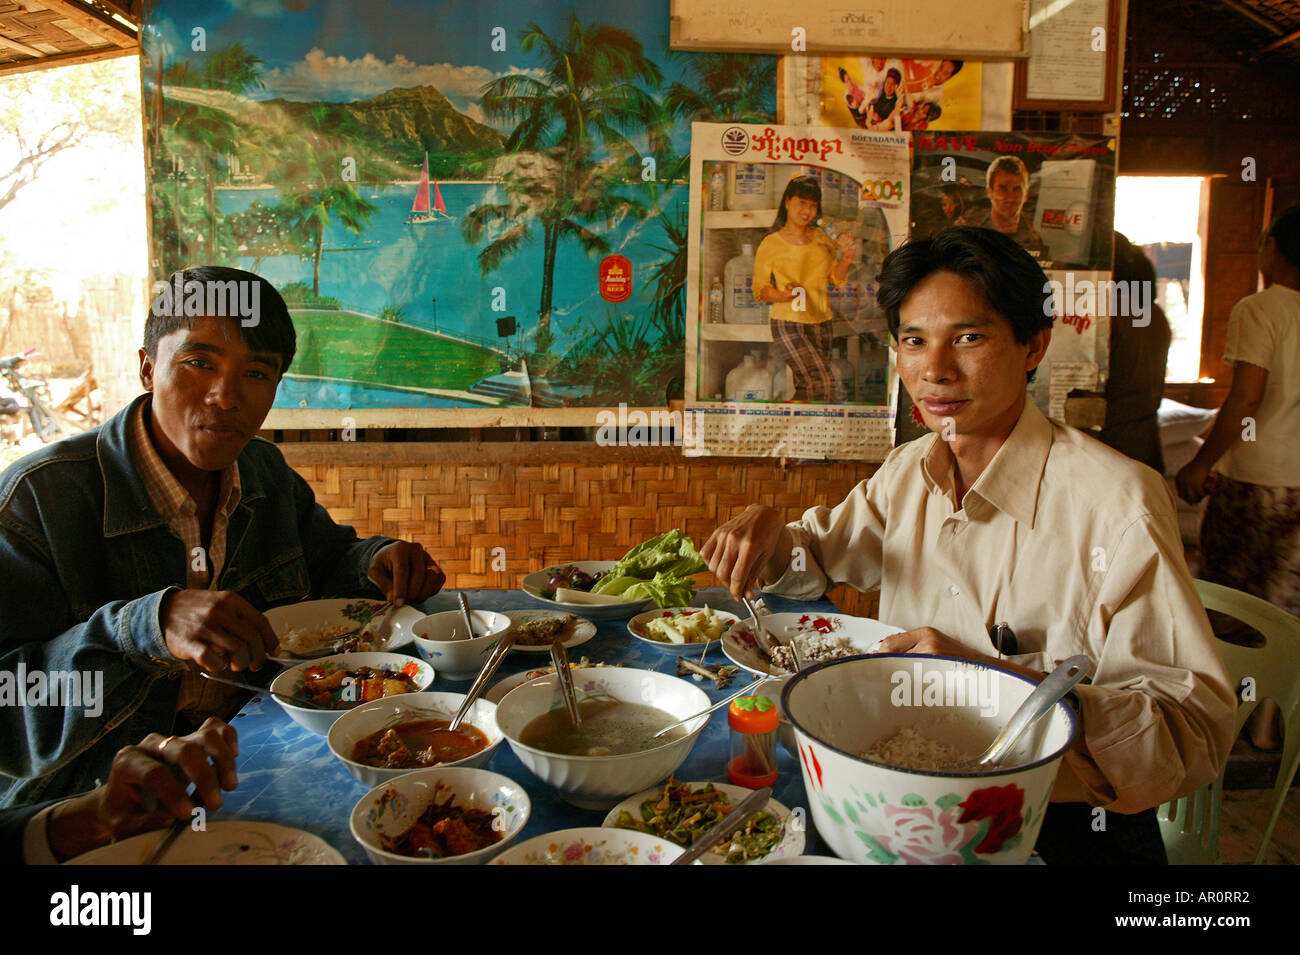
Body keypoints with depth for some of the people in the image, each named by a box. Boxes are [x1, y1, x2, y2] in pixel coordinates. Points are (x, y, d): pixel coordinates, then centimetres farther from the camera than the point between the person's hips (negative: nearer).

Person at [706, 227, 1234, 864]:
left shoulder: (1117, 503, -18)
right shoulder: (908, 471, 3)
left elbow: (1196, 736, -20)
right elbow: (818, 554, 19)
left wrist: (993, 678, -31)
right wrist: (767, 532, -5)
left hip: (1066, 830, -5)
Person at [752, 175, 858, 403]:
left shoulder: (821, 238, 9)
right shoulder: (770, 244, -6)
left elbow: (836, 279, 12)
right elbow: (759, 289, -1)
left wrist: (847, 257, -7)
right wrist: (783, 295, -20)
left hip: (821, 323, 6)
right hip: (788, 324, -6)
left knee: (807, 388, 10)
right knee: (822, 384, -18)